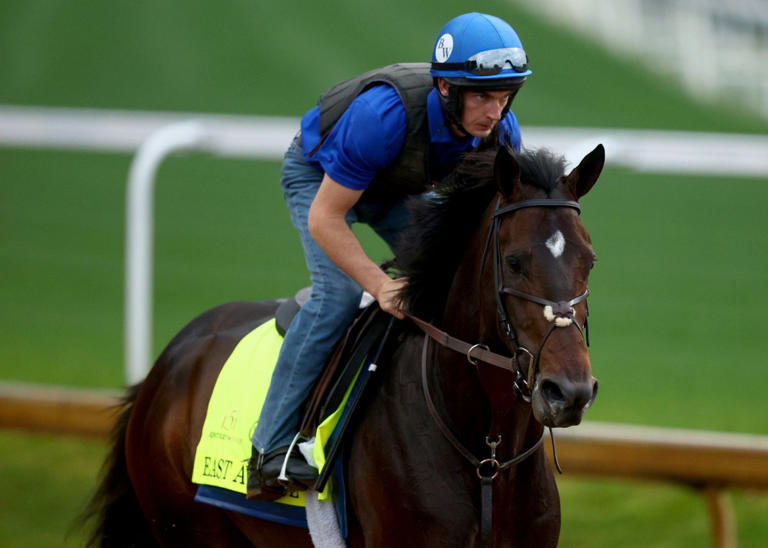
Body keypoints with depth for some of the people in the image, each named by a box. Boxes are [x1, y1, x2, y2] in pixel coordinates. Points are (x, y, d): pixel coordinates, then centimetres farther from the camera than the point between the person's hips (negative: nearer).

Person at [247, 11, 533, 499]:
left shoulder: (501, 132, -24)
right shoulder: (384, 115, -43)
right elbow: (324, 217, -36)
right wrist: (380, 284, -43)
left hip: (401, 190, 6)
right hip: (319, 176, -6)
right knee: (339, 290, -26)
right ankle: (273, 448, -25)